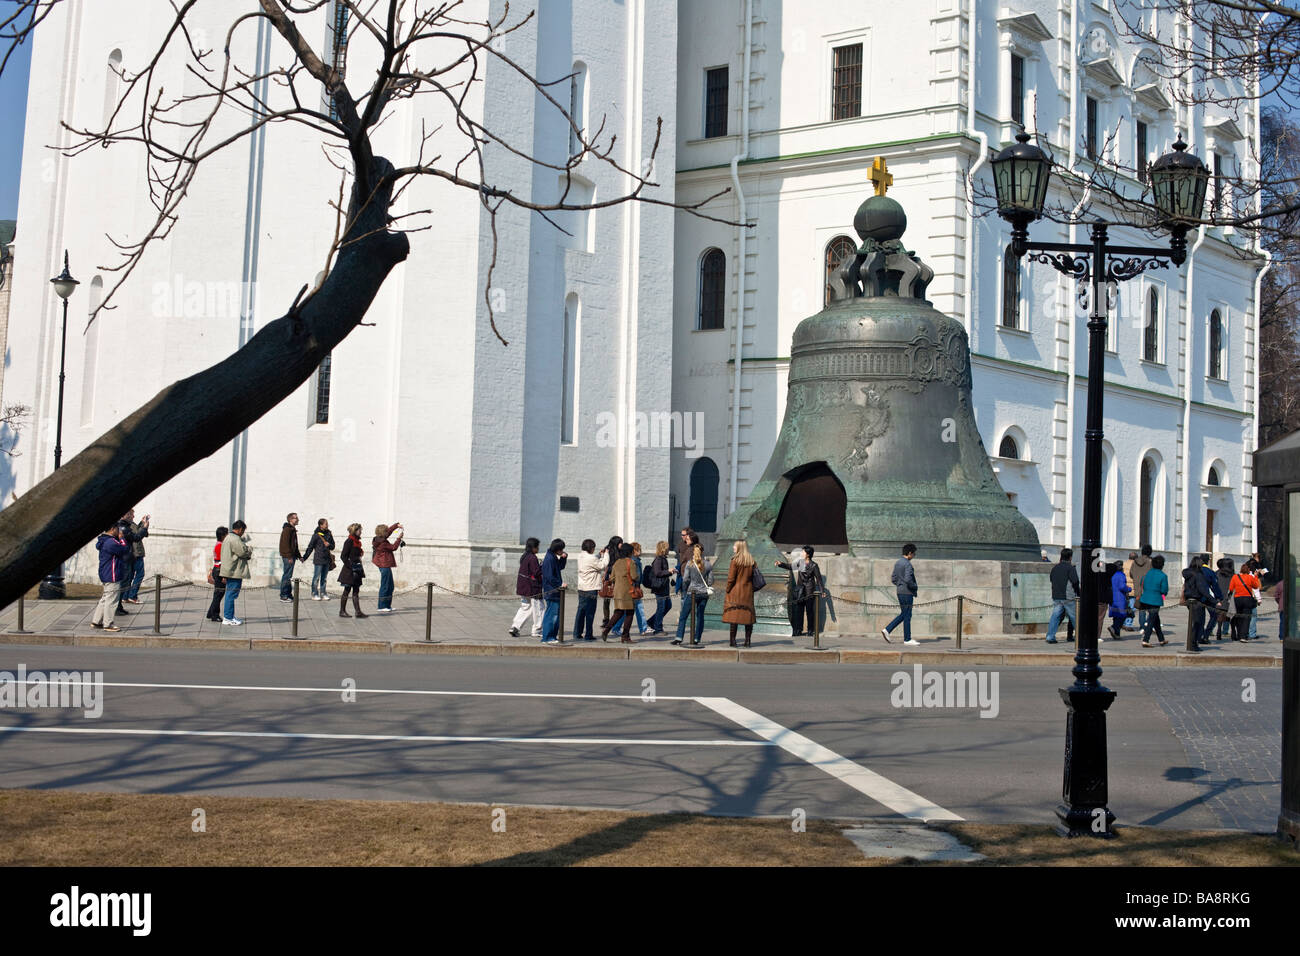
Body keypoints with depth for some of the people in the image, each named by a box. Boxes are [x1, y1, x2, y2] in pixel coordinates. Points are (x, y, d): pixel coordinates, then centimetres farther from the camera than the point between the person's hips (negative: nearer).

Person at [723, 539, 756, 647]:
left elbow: (731, 578, -10)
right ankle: (747, 640, 7)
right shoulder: (751, 561, 5)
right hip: (748, 592, 5)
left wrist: (727, 591, -2)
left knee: (734, 615, 0)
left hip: (736, 590, -4)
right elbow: (753, 576, 6)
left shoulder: (735, 560, -10)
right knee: (748, 614, 8)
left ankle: (733, 640, -2)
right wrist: (750, 588, 13)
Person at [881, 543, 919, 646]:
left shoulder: (897, 563, 12)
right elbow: (908, 579, -25)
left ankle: (887, 630, 10)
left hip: (900, 592, 9)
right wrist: (914, 586, -8)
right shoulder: (908, 564, -16)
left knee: (903, 614, 16)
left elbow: (893, 578, 15)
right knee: (907, 615, -1)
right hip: (907, 592, -9)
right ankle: (907, 639, 4)